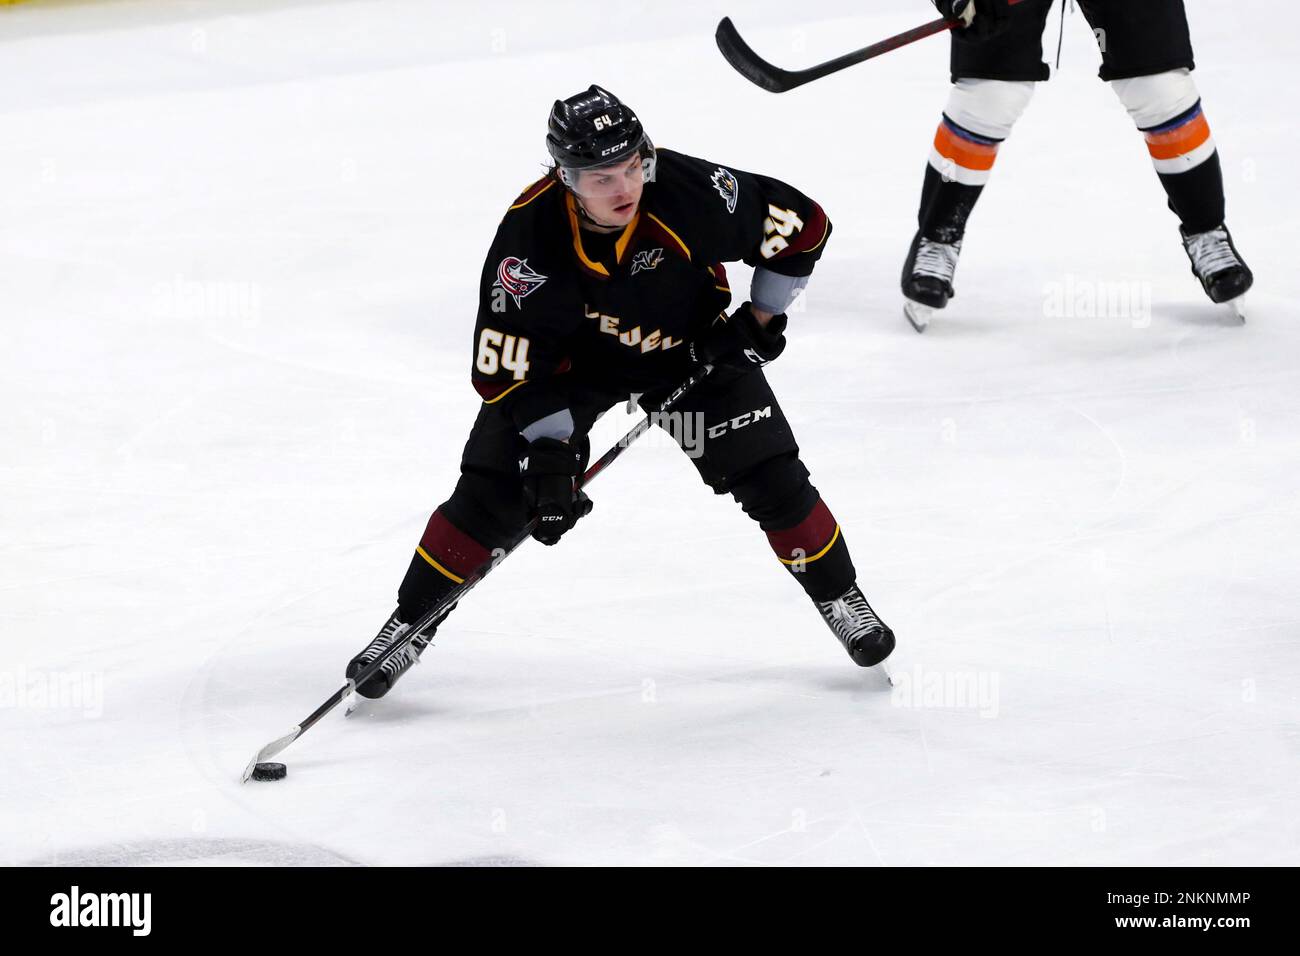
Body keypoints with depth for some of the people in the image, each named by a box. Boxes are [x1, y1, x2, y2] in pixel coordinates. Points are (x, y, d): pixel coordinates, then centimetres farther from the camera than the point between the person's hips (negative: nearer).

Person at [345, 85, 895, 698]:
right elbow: (508, 366, -25)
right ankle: (408, 626, 7)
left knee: (772, 478, -5)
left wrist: (759, 319, -13)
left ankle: (841, 601, 18)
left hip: (689, 345, 1)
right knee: (491, 495, -9)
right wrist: (550, 453, -31)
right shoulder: (531, 234, -33)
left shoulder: (690, 192, -32)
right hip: (572, 360, -1)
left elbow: (802, 224, -15)